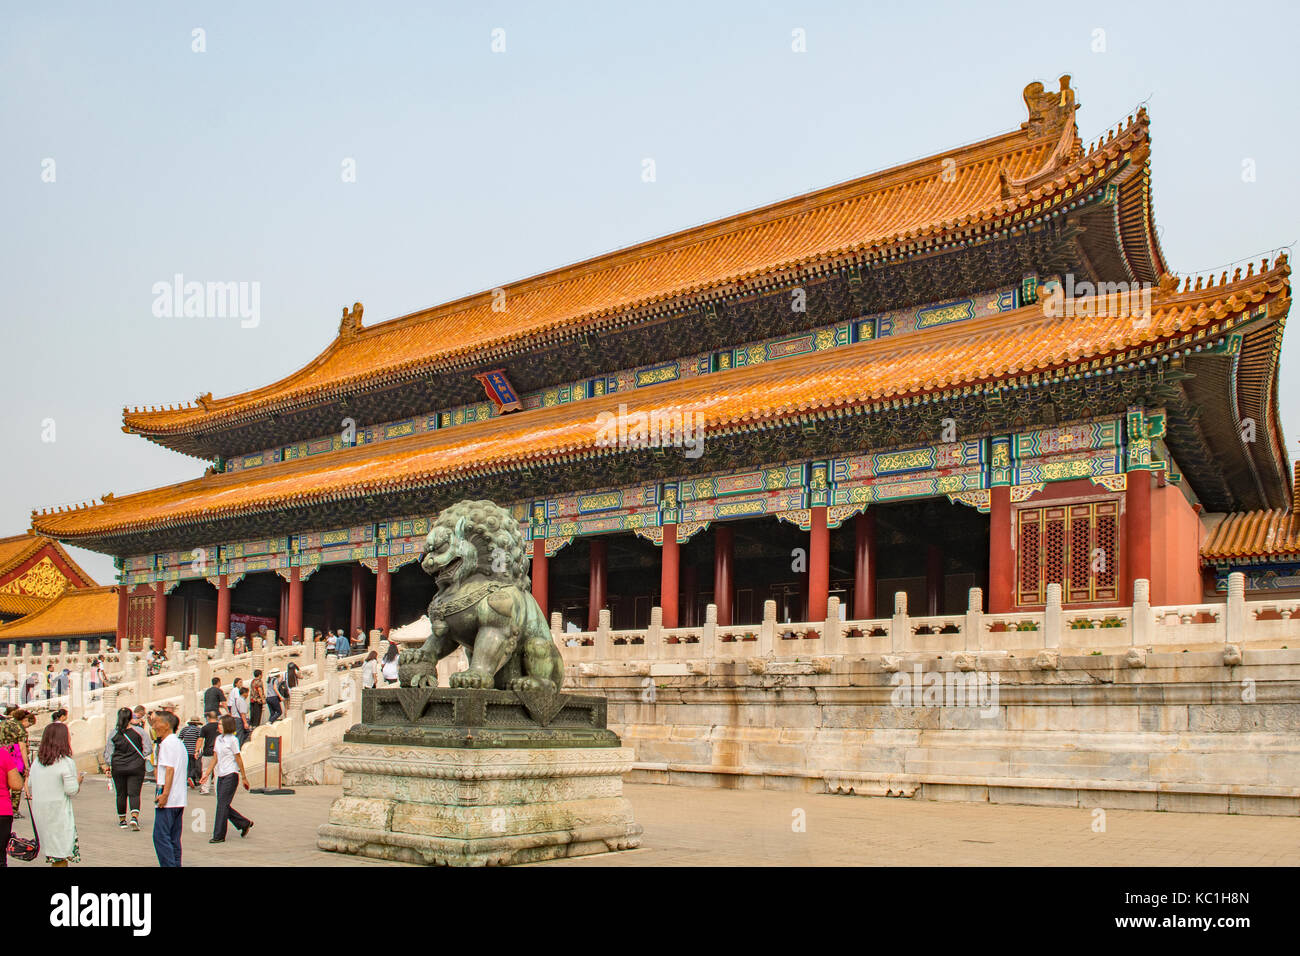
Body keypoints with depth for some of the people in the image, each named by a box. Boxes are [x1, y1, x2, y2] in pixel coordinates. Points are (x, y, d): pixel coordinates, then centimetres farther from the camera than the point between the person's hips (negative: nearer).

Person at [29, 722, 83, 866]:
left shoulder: (37, 761, 6)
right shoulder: (67, 763, -15)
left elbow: (30, 785, 12)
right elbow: (71, 791, -14)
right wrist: (78, 780, 5)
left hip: (39, 811, 7)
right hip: (59, 813, -6)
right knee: (61, 853, 0)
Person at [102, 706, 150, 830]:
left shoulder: (114, 734, -3)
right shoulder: (139, 732, -7)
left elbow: (108, 753, 2)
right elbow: (148, 749, -6)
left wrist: (107, 766, 14)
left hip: (118, 768, 2)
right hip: (136, 767, -1)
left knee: (121, 794, 13)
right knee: (134, 793, 0)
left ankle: (122, 820, 22)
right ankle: (134, 817, -20)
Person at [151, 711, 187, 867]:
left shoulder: (167, 743, -9)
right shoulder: (179, 743, 20)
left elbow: (169, 769, -18)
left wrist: (165, 793, -23)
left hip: (168, 800, -9)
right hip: (179, 799, 9)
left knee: (161, 836, -9)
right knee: (174, 839, 10)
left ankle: (169, 865, -13)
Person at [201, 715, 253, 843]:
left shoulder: (233, 740, -10)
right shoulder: (218, 739, 12)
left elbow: (238, 759, -8)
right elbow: (216, 759, 18)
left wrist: (244, 777, -6)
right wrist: (207, 774, 15)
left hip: (231, 775, -8)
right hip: (221, 775, 8)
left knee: (222, 805, -7)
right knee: (223, 805, 7)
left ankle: (219, 835, 0)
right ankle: (245, 823, 23)